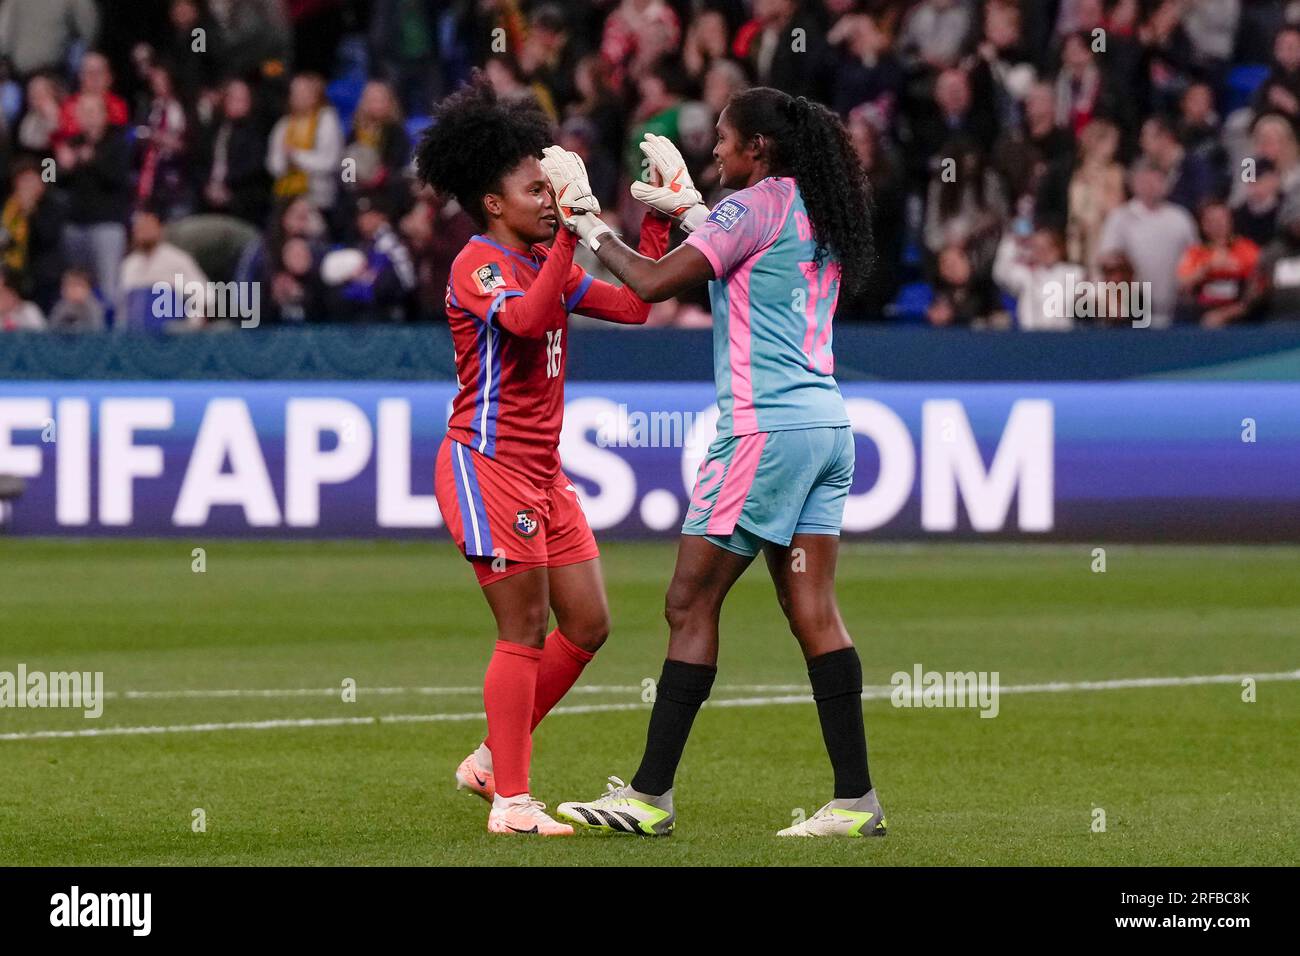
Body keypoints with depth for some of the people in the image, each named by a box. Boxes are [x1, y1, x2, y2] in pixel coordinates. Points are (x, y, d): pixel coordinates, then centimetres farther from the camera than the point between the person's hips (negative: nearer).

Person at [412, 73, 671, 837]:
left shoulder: (545, 263, 15)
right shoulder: (479, 264, -12)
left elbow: (633, 306, 15)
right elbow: (526, 317, -32)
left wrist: (658, 222, 11)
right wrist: (571, 234, -34)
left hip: (541, 472, 9)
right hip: (488, 465, -9)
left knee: (588, 625, 8)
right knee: (526, 632, -9)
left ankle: (492, 761, 20)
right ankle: (511, 803, -4)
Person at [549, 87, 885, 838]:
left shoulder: (755, 205, -9)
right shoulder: (818, 214, 16)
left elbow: (654, 283, -14)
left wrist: (595, 231, 0)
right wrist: (688, 206, 35)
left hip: (765, 427, -9)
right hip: (825, 422, 9)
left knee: (691, 603, -3)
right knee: (812, 609, 5)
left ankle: (651, 796, -2)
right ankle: (855, 799, -1)